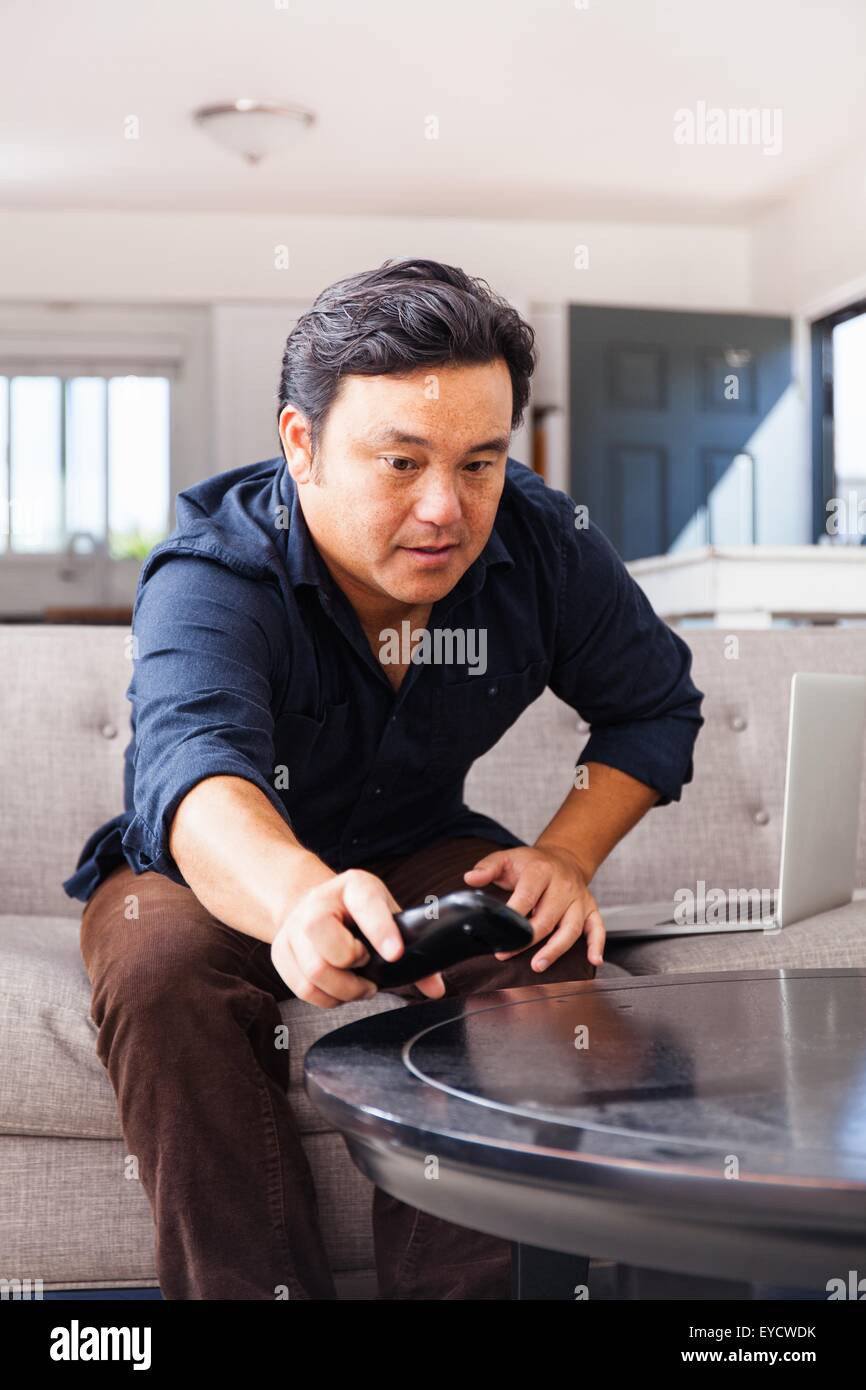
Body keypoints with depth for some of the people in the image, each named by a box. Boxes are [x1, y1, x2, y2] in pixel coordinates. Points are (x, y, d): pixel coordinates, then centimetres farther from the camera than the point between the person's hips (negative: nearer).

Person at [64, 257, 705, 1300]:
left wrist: (568, 853, -17)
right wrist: (302, 899, -72)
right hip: (222, 865, -2)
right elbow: (194, 761, -49)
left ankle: (453, 1287, -17)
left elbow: (656, 706, 2)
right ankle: (254, 1291, -24)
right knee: (159, 971, -35)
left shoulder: (544, 547, -14)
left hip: (417, 851, 3)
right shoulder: (213, 570, -29)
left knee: (549, 948, -27)